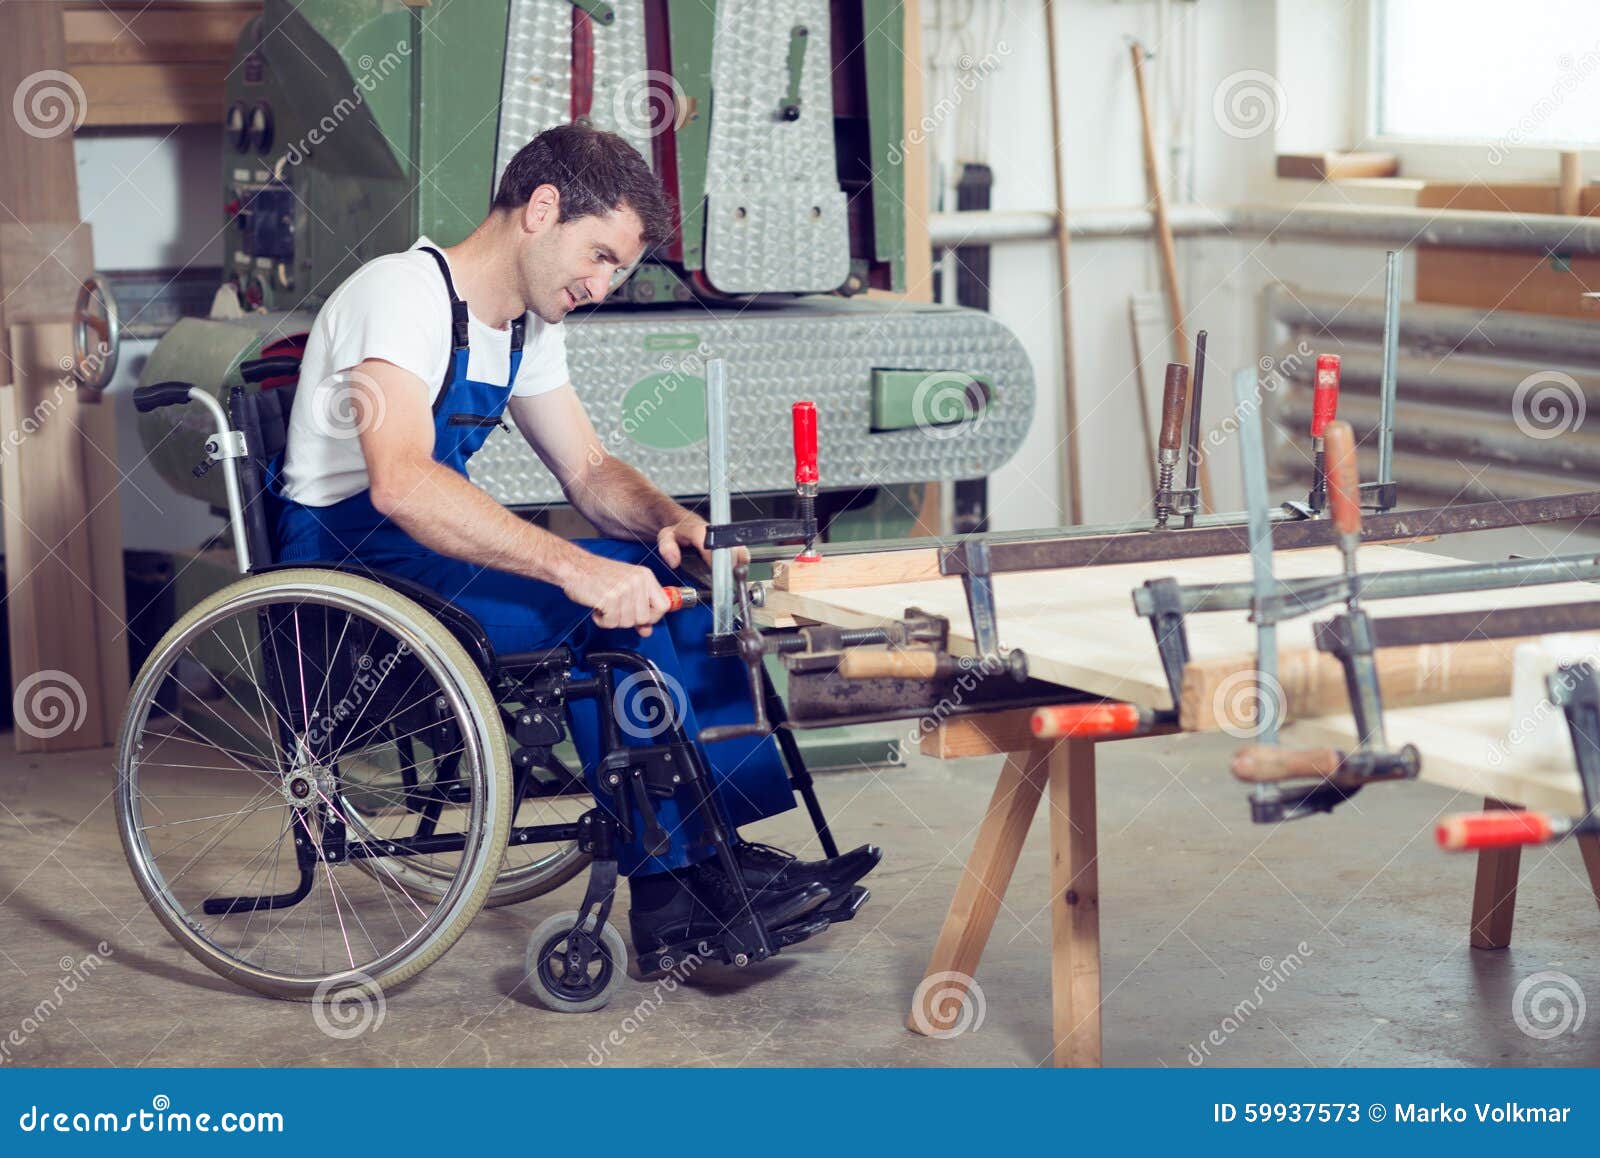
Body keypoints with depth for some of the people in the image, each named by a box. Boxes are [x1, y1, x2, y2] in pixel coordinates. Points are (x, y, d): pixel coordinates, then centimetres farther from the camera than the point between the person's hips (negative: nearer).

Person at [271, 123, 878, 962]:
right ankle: (671, 880, -19)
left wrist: (671, 520, -8)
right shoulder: (406, 294, -18)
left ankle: (719, 852, -9)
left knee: (673, 580, -4)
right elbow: (401, 482, -34)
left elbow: (589, 473, 16)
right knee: (605, 610, -26)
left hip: (431, 553, 10)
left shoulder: (528, 327, 12)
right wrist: (575, 567, -40)